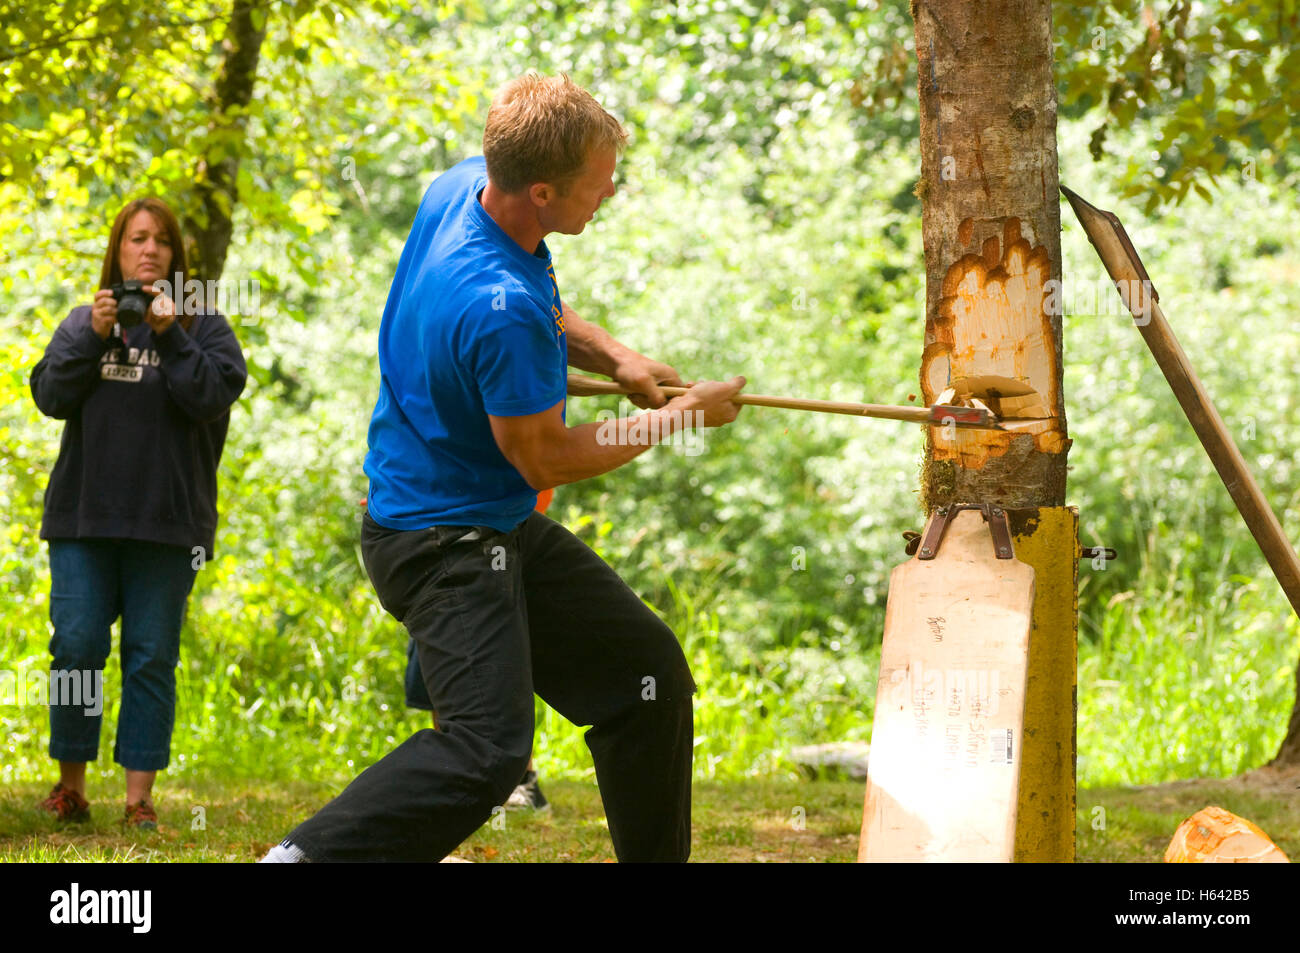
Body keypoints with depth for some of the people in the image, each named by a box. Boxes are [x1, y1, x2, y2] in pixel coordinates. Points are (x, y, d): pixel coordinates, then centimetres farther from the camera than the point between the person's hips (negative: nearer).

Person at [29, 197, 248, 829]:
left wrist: (168, 335, -16)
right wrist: (93, 337, -11)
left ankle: (140, 796, 3)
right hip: (83, 516, 1)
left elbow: (214, 396, -9)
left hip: (166, 520, -1)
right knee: (77, 647, -3)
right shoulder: (82, 322, 12)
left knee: (152, 658, -1)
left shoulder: (202, 326, 6)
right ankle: (71, 784, 10)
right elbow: (51, 395, 1)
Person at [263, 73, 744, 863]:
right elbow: (543, 459, -19)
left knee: (649, 673, 15)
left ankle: (656, 856, 26)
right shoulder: (501, 309, -33)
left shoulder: (464, 185, -4)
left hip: (508, 530, 11)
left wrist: (613, 356, 2)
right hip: (443, 539, -11)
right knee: (487, 751, -24)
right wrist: (677, 421, -7)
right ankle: (303, 855, -16)